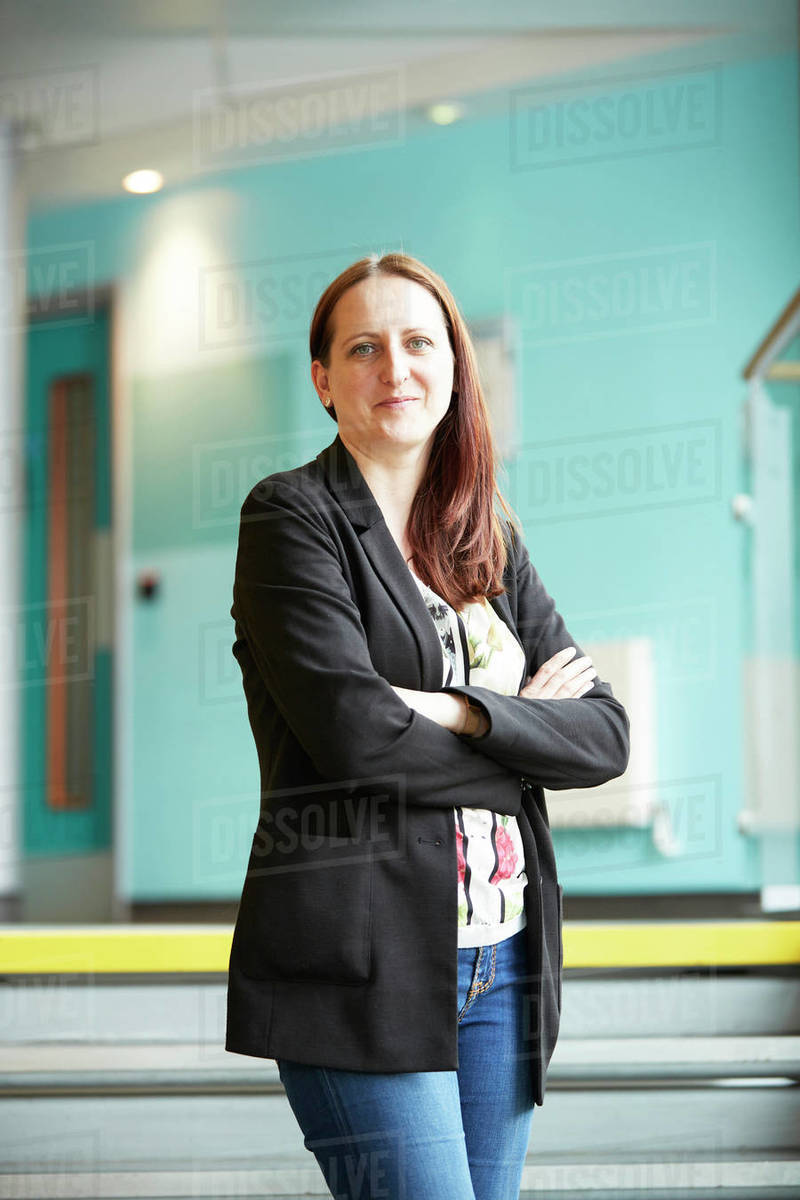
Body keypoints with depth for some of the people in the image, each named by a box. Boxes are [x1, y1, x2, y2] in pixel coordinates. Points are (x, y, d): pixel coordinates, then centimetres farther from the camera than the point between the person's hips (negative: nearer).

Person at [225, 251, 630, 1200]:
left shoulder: (492, 542, 16)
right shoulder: (291, 516, -2)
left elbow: (605, 734, 6)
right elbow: (353, 731, -15)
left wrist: (464, 714, -11)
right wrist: (529, 733, -3)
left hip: (501, 961, 6)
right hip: (361, 962, -6)